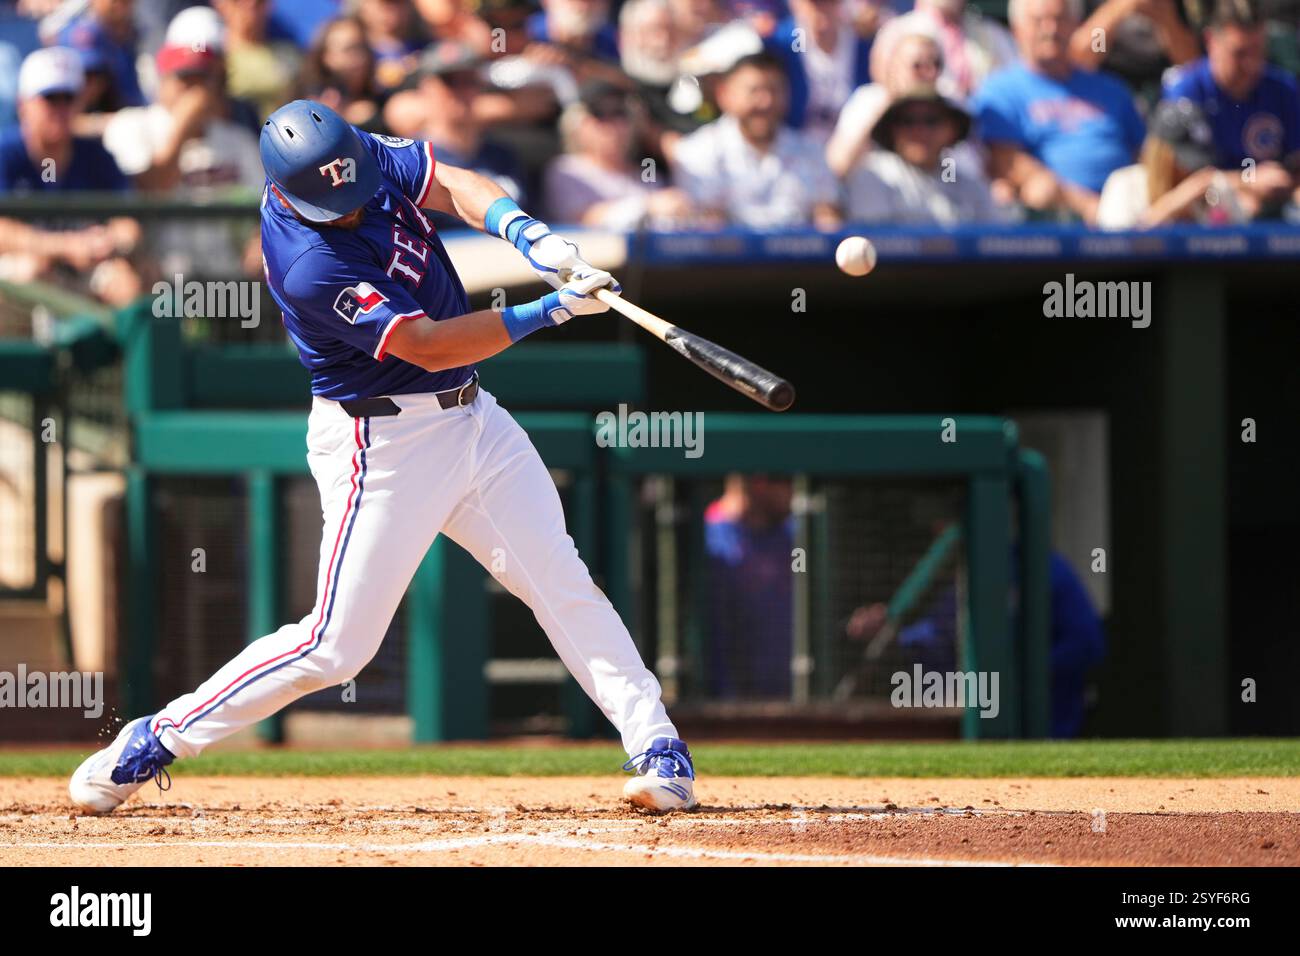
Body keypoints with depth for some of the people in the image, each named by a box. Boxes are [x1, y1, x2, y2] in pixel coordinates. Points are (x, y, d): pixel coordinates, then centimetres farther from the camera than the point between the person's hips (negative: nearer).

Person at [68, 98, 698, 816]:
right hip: (385, 445, -7)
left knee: (563, 583, 1)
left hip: (473, 420, 7)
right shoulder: (309, 266, -27)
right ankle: (156, 741, 8)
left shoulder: (361, 158, -5)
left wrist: (526, 233, -29)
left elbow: (453, 186, -9)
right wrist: (548, 310, -26)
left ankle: (655, 744, 5)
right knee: (337, 646, -5)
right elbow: (428, 345, -25)